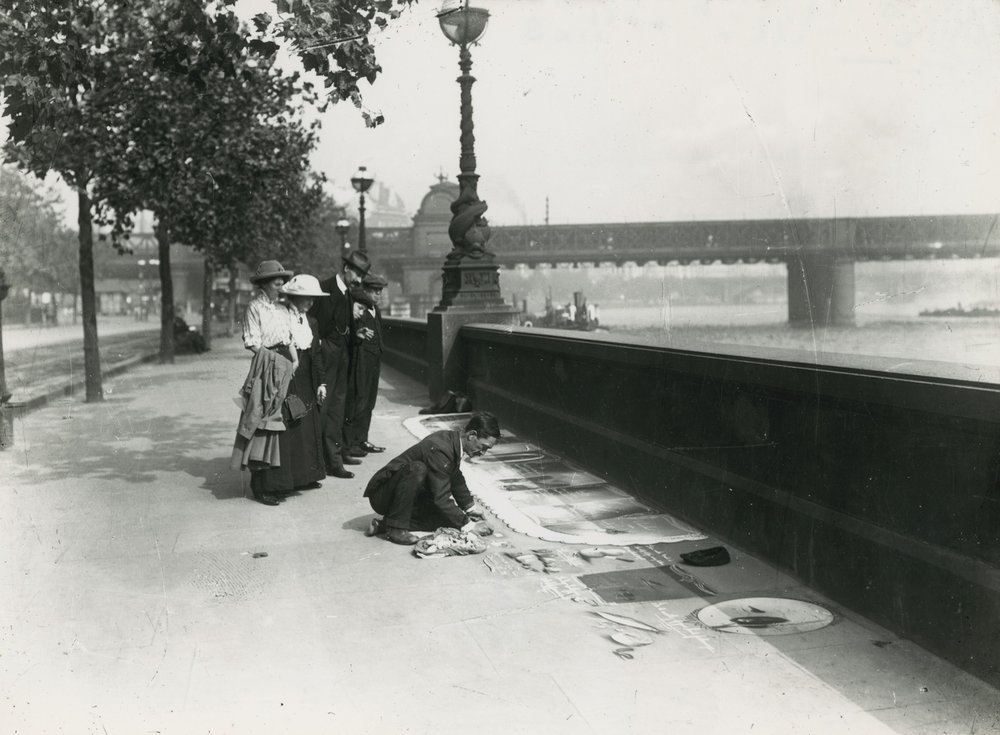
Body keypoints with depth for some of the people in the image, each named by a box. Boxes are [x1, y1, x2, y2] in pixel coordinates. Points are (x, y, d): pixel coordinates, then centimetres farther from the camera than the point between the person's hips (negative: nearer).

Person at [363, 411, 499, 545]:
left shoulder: (451, 440, 0)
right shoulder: (438, 449, -28)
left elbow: (456, 479, 20)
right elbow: (441, 498, -28)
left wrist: (471, 507, 24)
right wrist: (468, 525, -21)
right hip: (382, 494, -9)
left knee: (449, 517, -6)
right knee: (417, 469, -35)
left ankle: (382, 524, -4)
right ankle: (396, 526, -22)